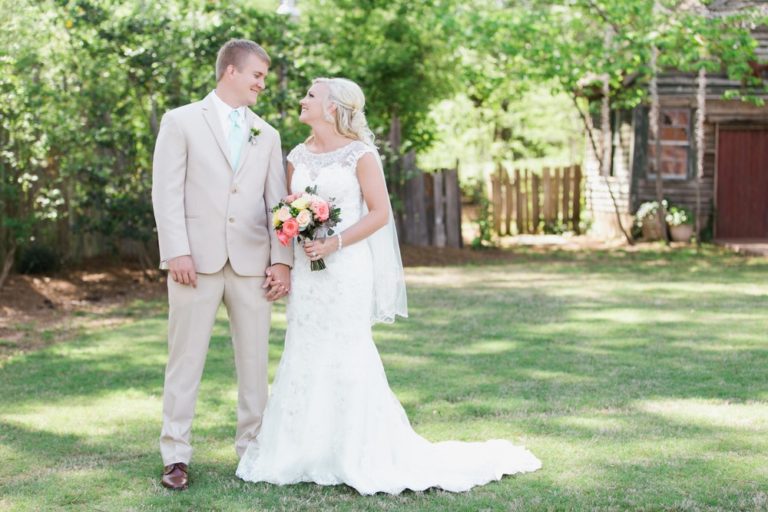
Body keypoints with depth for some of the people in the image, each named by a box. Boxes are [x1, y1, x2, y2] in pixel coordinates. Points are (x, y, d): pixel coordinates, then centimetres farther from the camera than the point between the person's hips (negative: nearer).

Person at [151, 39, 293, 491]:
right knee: (186, 357, 1)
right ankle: (176, 454, 7)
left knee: (255, 358, 6)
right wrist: (176, 252, -13)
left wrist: (282, 260, 0)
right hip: (198, 261, -3)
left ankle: (253, 448, 15)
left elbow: (277, 202, 10)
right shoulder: (182, 121, 4)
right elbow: (167, 192, -3)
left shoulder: (267, 135, 16)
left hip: (253, 263, 4)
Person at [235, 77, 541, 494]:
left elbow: (380, 212, -8)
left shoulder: (360, 154, -6)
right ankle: (307, 449, 17)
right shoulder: (298, 156, 11)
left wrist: (335, 243, -16)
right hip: (306, 269, 6)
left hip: (346, 268, -6)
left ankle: (356, 454, 8)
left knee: (347, 354, -3)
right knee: (305, 355, 7)